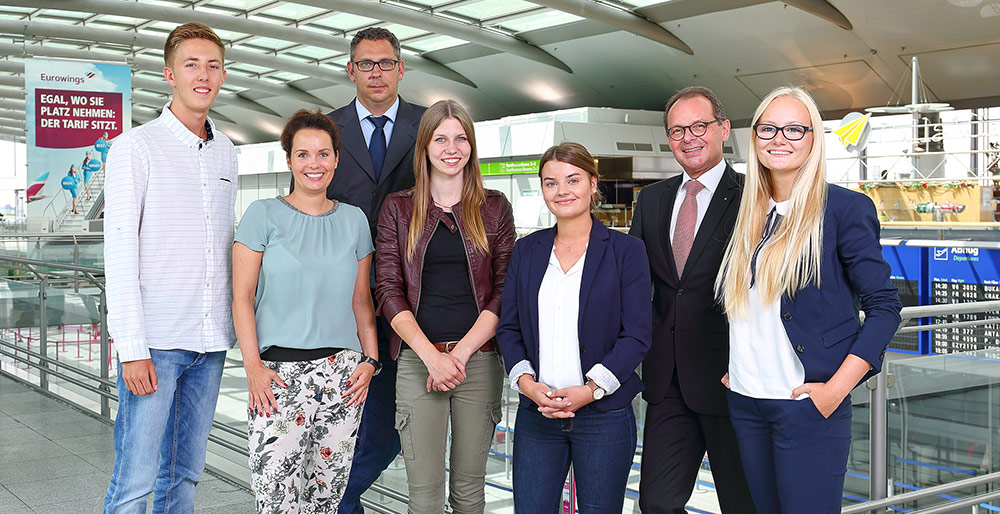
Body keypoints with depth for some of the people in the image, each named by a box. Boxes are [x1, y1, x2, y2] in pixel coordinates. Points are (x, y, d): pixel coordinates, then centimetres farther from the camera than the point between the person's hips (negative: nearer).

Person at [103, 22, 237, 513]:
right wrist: (132, 348, -15)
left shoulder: (225, 151, 14)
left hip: (210, 342, 5)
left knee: (185, 471, 12)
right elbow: (119, 252, -8)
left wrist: (230, 327, 13)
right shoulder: (136, 147, -3)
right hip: (155, 341, -5)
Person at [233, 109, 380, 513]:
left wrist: (370, 359, 4)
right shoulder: (263, 215, 1)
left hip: (342, 373, 3)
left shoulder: (354, 220, 11)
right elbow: (242, 297, -2)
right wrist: (253, 367, -9)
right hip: (279, 372, -3)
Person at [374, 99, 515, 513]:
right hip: (417, 359, -1)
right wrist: (432, 356, -11)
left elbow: (504, 292, 3)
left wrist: (462, 352, -9)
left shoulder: (494, 208, 8)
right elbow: (389, 292, 1)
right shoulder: (398, 208, 7)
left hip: (479, 360, 1)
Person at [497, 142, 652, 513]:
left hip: (604, 415, -2)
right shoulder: (526, 250, 11)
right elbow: (508, 327, 9)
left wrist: (591, 389, -15)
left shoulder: (626, 250, 0)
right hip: (536, 414, 3)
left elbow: (637, 334, -5)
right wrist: (526, 382, -9)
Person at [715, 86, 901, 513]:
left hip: (806, 404, -6)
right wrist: (728, 367, 11)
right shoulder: (749, 213, 10)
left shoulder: (845, 209, -6)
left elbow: (884, 305, -8)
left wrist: (837, 387, -15)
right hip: (744, 399, 6)